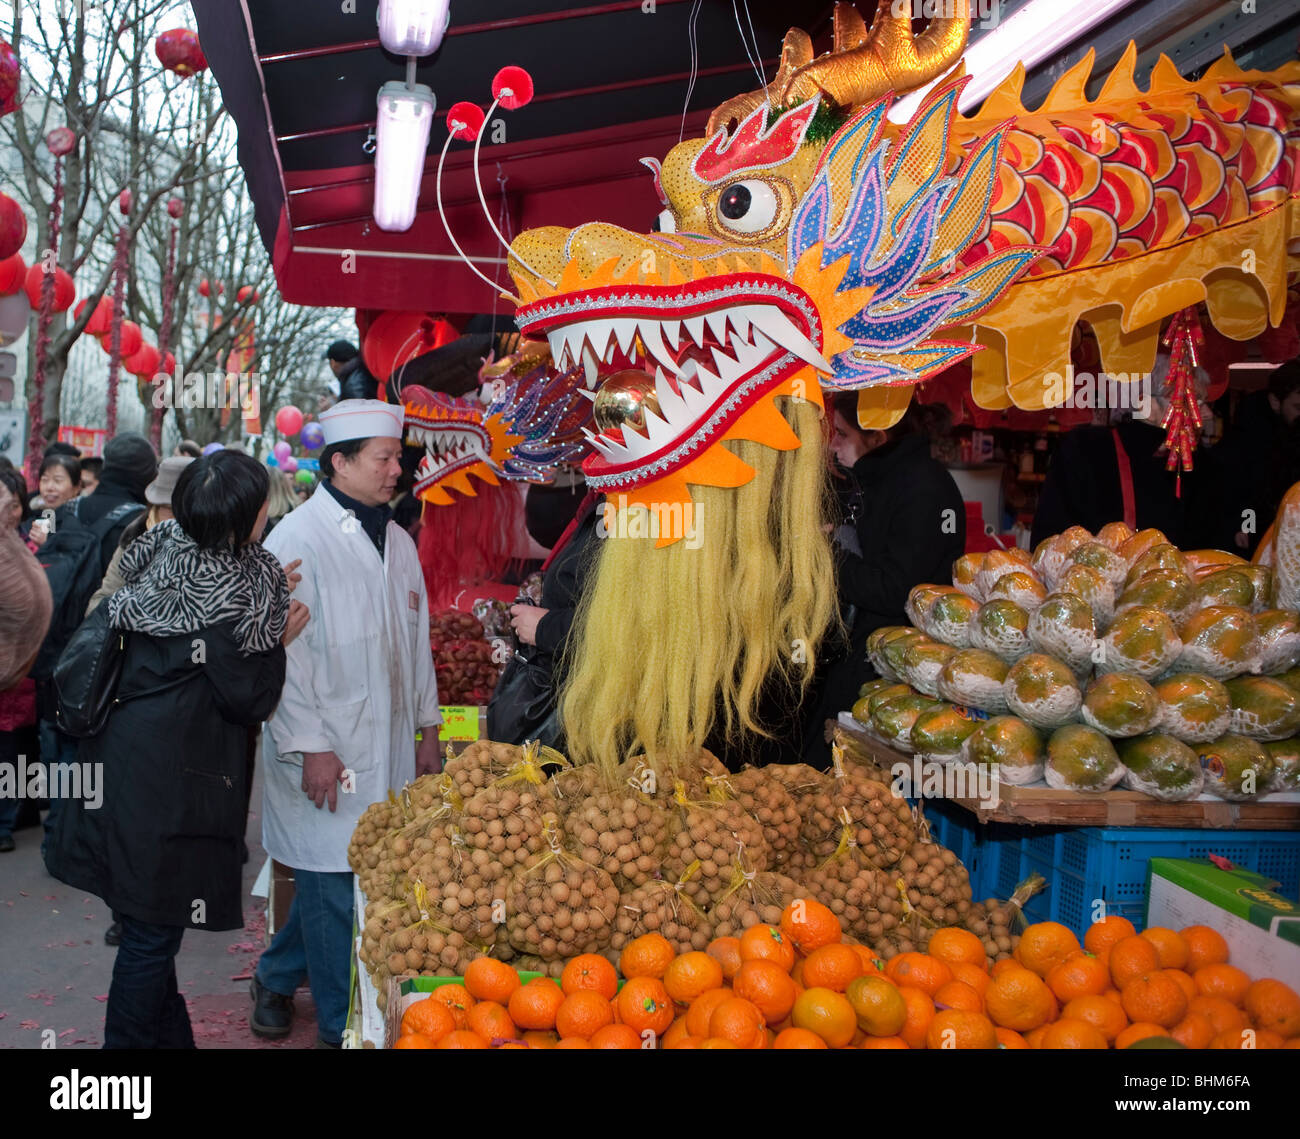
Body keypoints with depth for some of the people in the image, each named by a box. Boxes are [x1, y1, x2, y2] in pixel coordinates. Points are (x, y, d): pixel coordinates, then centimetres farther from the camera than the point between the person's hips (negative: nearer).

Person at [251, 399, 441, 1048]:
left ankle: (276, 978, 33)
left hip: (389, 749, 7)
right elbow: (283, 650, -13)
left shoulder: (396, 541, 13)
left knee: (372, 874, 11)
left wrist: (427, 731, 17)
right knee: (333, 884, 1)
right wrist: (309, 746, -15)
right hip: (325, 753, -7)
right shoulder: (297, 539, -9)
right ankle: (341, 1025, 17)